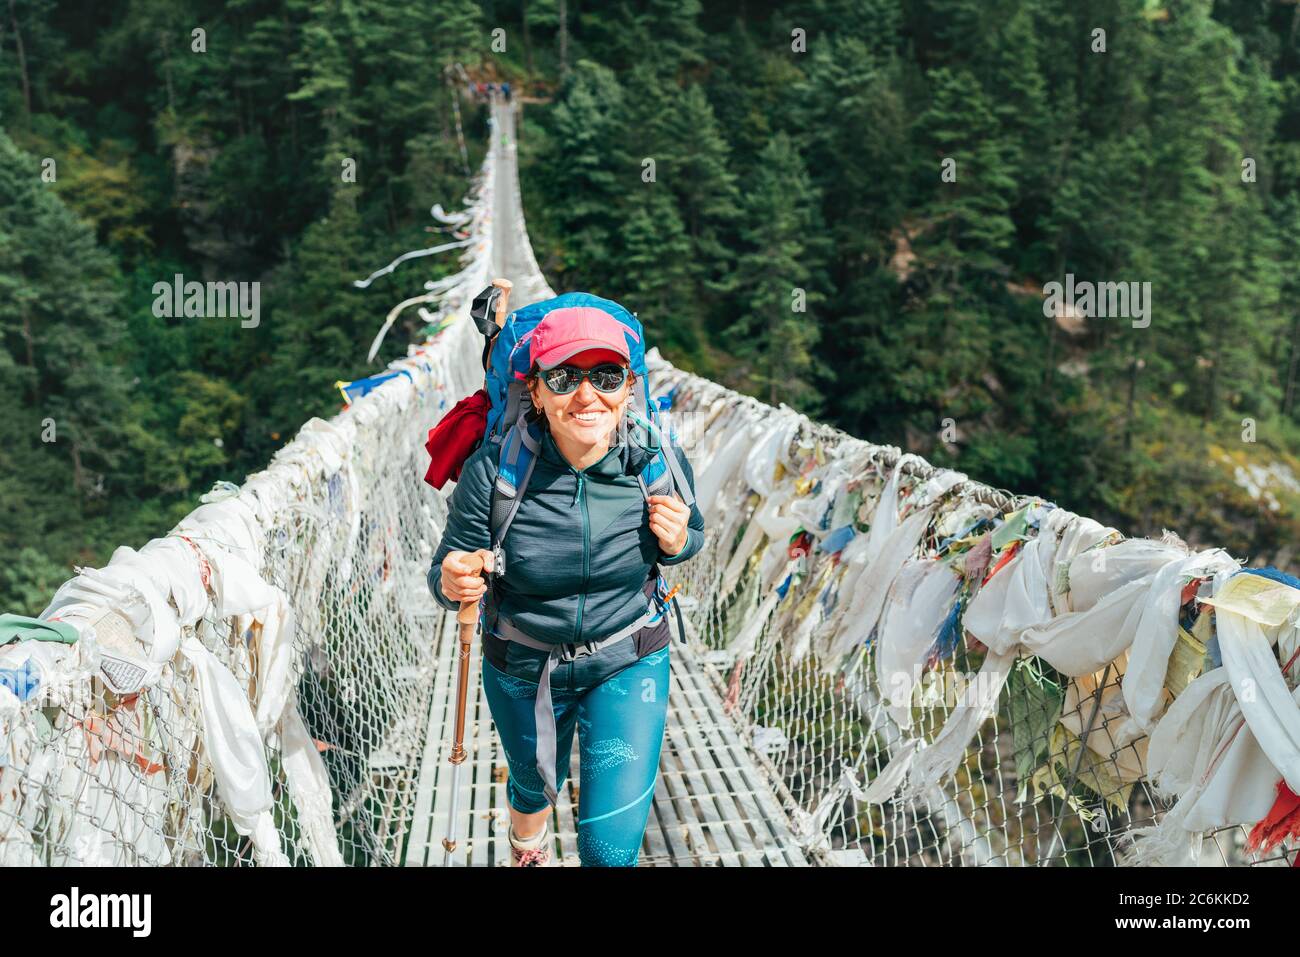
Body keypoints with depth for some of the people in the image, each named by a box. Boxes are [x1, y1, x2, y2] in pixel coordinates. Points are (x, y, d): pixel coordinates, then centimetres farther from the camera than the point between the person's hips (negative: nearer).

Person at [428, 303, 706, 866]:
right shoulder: (494, 471, -26)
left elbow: (691, 536, 1)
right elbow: (447, 574, -16)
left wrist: (677, 542, -22)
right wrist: (454, 583, -40)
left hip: (628, 666, 0)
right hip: (522, 668, 0)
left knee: (612, 846, 0)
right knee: (533, 783, 29)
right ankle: (527, 848, 67)